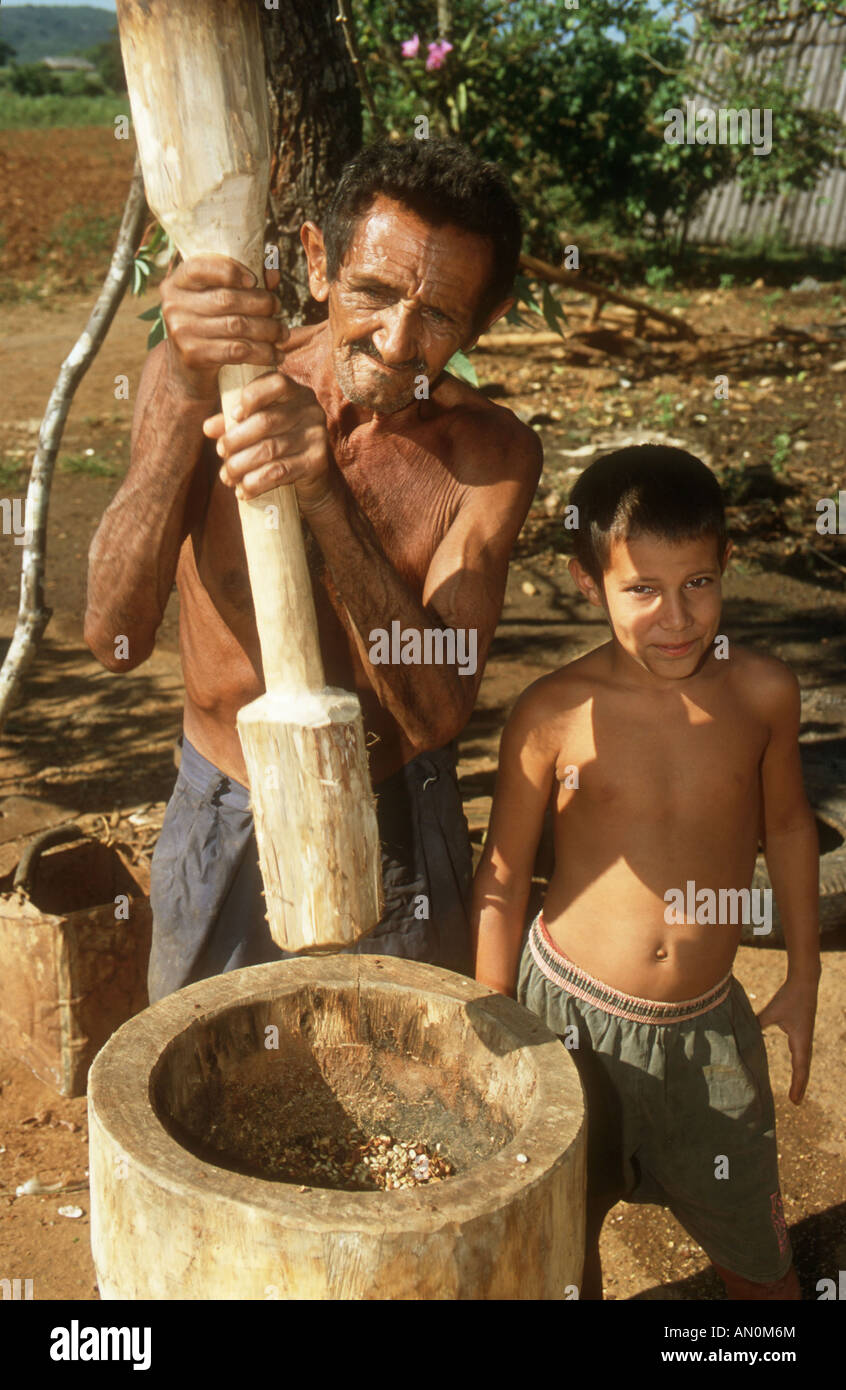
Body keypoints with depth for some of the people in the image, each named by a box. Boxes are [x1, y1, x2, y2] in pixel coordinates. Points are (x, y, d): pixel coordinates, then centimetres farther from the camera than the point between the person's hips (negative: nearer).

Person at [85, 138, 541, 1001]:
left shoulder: (489, 455, -15)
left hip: (393, 832, 0)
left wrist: (326, 498, -38)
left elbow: (438, 712, -26)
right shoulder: (189, 377, -15)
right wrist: (186, 399, -39)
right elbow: (114, 637, -26)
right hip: (221, 828, 1)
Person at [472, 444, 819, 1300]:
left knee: (757, 1258, 17)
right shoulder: (554, 714, -17)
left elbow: (786, 824, 6)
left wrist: (804, 977, 13)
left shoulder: (763, 693, -10)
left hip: (708, 1021, 2)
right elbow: (503, 874, -7)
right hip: (570, 1012, -1)